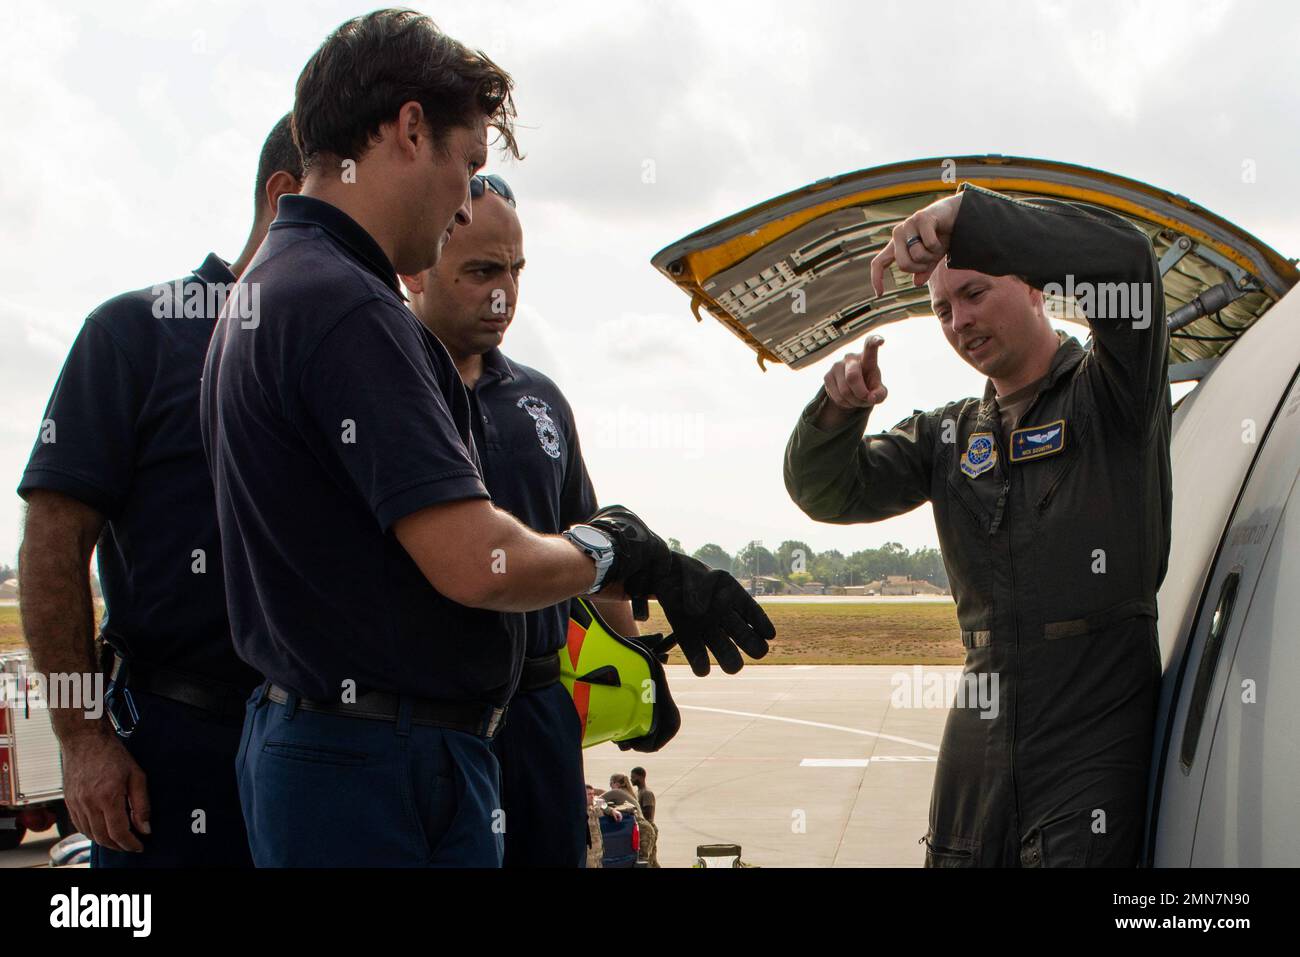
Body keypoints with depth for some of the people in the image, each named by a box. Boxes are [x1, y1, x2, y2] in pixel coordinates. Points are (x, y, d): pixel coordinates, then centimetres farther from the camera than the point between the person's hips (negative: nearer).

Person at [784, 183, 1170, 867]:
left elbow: (1125, 260, -20)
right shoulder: (949, 436, 16)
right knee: (957, 857, 10)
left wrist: (965, 217, -27)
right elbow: (829, 492, 9)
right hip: (980, 730, 6)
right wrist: (839, 409, -13)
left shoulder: (1108, 393, -1)